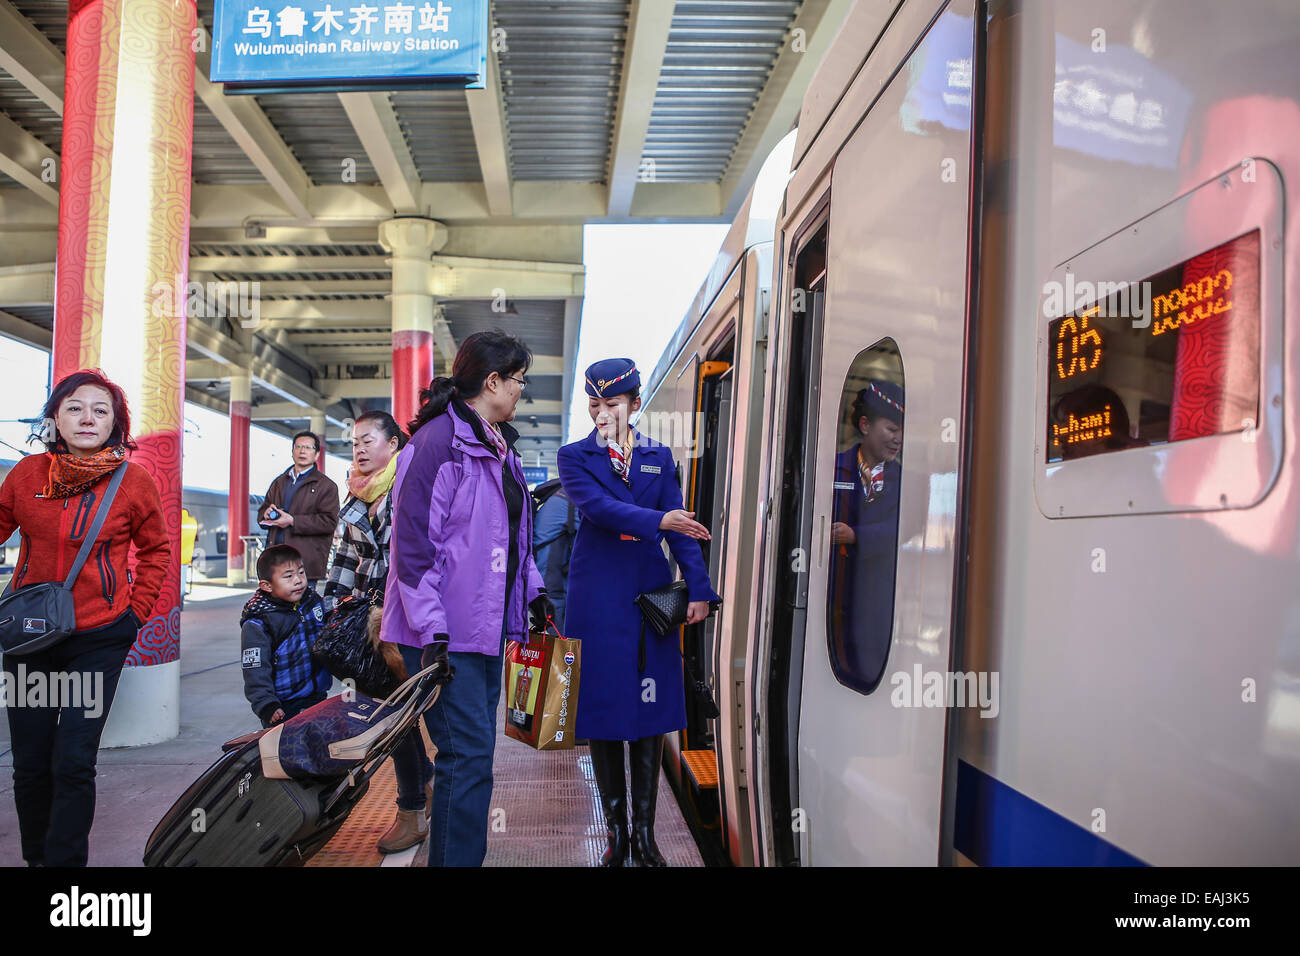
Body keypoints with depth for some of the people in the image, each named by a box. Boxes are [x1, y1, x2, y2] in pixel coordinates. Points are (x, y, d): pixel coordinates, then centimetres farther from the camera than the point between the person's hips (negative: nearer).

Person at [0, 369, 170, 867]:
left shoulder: (134, 483, -6)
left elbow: (156, 550, 6)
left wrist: (136, 611, 0)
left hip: (100, 638, -2)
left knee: (74, 763, -5)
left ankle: (67, 858, 10)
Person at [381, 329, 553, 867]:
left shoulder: (500, 445, 15)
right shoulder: (437, 441, -14)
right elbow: (413, 542, -17)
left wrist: (533, 591, 21)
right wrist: (431, 632, -20)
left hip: (487, 624, 9)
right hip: (444, 633, -9)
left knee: (474, 751, 14)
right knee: (468, 755, -9)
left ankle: (456, 856, 26)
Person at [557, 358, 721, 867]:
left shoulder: (659, 457, 11)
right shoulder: (575, 457, 5)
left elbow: (681, 525, 4)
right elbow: (597, 506, -14)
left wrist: (699, 590, -6)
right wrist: (658, 521, -27)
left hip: (651, 595, 2)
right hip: (598, 596, -1)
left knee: (651, 711, 3)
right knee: (603, 710, 3)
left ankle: (645, 832, 15)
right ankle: (616, 832, 16)